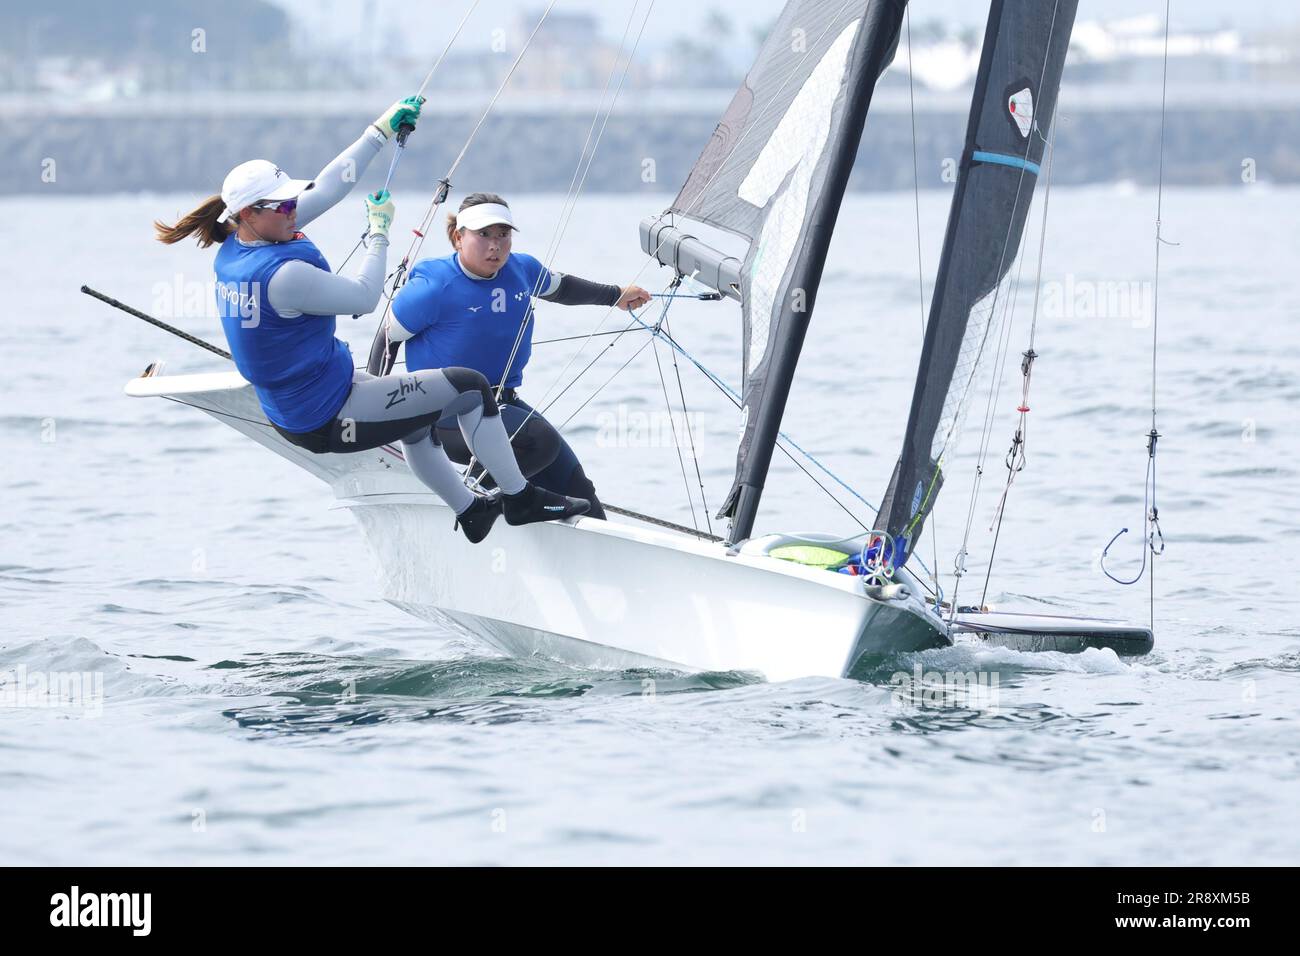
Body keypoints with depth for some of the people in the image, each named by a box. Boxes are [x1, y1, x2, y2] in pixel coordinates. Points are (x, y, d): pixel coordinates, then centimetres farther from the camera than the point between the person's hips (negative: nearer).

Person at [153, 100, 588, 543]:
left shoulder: (232, 250, -2)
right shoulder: (282, 274, -30)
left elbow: (327, 188, 5)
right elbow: (364, 296, -16)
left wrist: (381, 131, 7)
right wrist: (379, 232, -2)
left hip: (289, 413, 10)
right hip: (328, 420, -10)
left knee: (416, 408, 35)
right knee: (471, 387, 0)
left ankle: (469, 509, 48)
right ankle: (520, 499, 14)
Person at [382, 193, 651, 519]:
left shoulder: (521, 269, 3)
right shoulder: (433, 289, -17)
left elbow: (561, 288, 26)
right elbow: (388, 337, -6)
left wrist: (616, 295, 35)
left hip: (503, 401, 8)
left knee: (575, 485, 3)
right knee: (540, 440, -31)